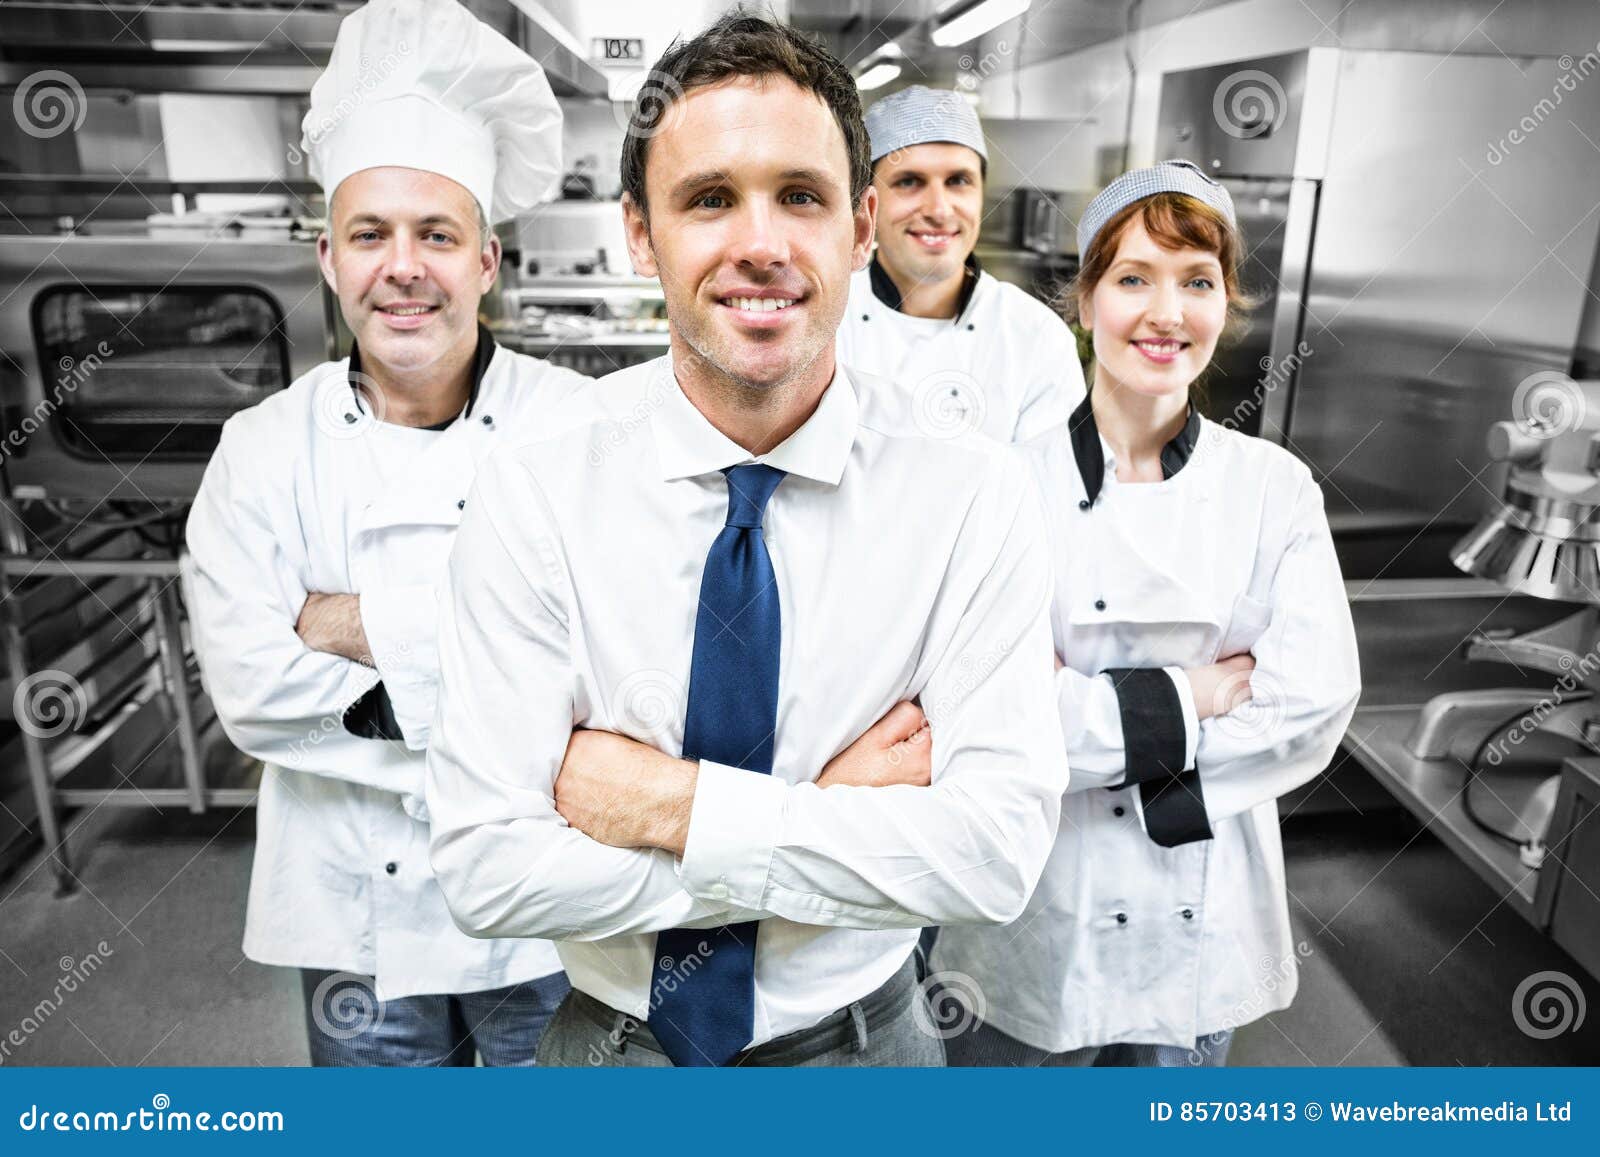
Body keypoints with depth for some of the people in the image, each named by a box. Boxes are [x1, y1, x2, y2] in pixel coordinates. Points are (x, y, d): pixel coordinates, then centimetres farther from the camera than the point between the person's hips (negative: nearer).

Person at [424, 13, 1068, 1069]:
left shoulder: (970, 493, -18)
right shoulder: (535, 495, -18)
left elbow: (999, 856, -23)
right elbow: (487, 871, -21)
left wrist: (676, 803, -25)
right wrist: (849, 828, -24)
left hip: (861, 1040, 0)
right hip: (613, 1040, 1)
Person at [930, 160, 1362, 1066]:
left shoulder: (1277, 488, -3)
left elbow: (1316, 702, -12)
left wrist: (1099, 713, -17)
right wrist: (1184, 704, -17)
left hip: (1201, 927, 3)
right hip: (1035, 918, -2)